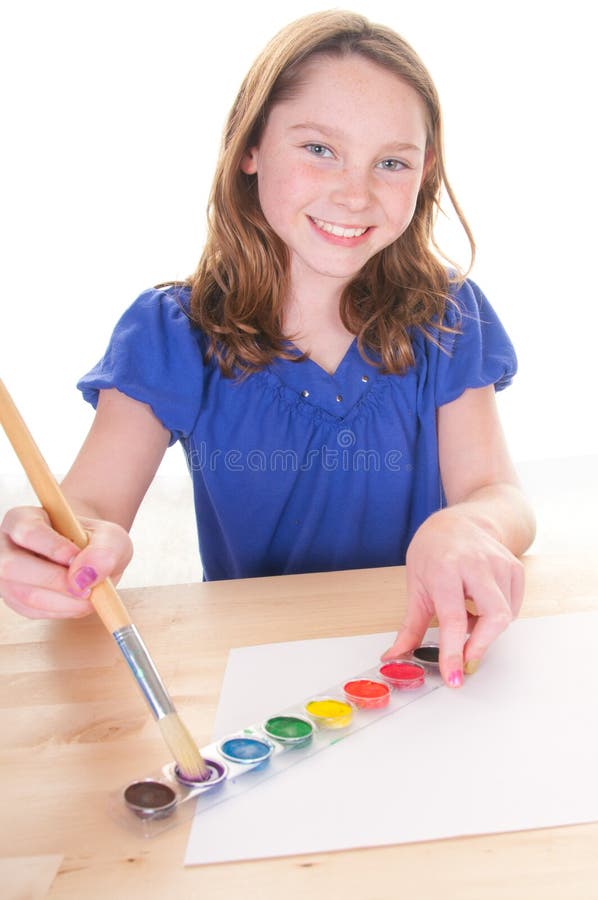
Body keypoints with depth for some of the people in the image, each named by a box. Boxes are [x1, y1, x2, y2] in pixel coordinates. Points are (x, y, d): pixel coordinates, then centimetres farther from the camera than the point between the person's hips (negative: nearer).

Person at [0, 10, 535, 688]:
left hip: (419, 646, 5)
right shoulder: (172, 334, -4)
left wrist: (466, 529, -31)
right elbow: (89, 505, -11)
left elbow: (499, 495, -6)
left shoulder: (446, 317, -1)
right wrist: (69, 547, -36)